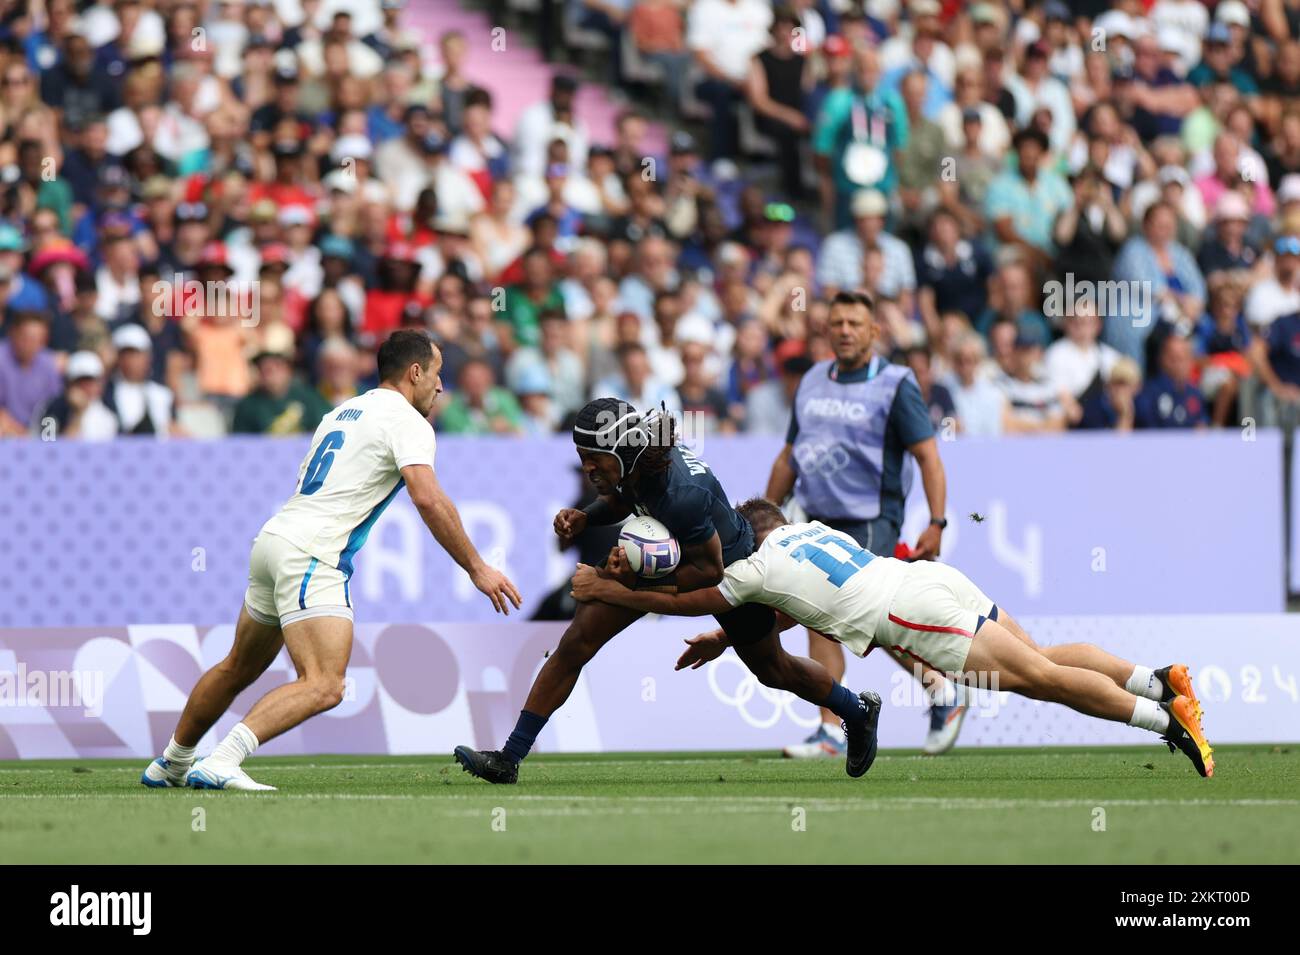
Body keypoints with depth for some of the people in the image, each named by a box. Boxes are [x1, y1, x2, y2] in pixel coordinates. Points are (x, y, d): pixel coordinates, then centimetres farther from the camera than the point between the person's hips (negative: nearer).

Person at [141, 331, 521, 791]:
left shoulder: (345, 410, 24)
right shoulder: (406, 421, -4)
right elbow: (428, 499, -17)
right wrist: (476, 568, -12)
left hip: (273, 540, 9)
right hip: (311, 556, -9)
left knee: (238, 669, 26)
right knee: (324, 688, -20)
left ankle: (172, 762, 38)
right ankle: (220, 763, -33)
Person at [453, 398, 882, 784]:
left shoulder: (681, 495, -42)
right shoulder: (636, 458, -22)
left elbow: (710, 571, -28)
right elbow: (621, 501, 3)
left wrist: (638, 577, -37)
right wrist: (583, 519, -17)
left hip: (731, 566, -6)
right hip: (665, 554, 6)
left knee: (773, 670, 19)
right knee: (575, 643, -7)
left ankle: (859, 710, 49)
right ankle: (508, 758, -3)